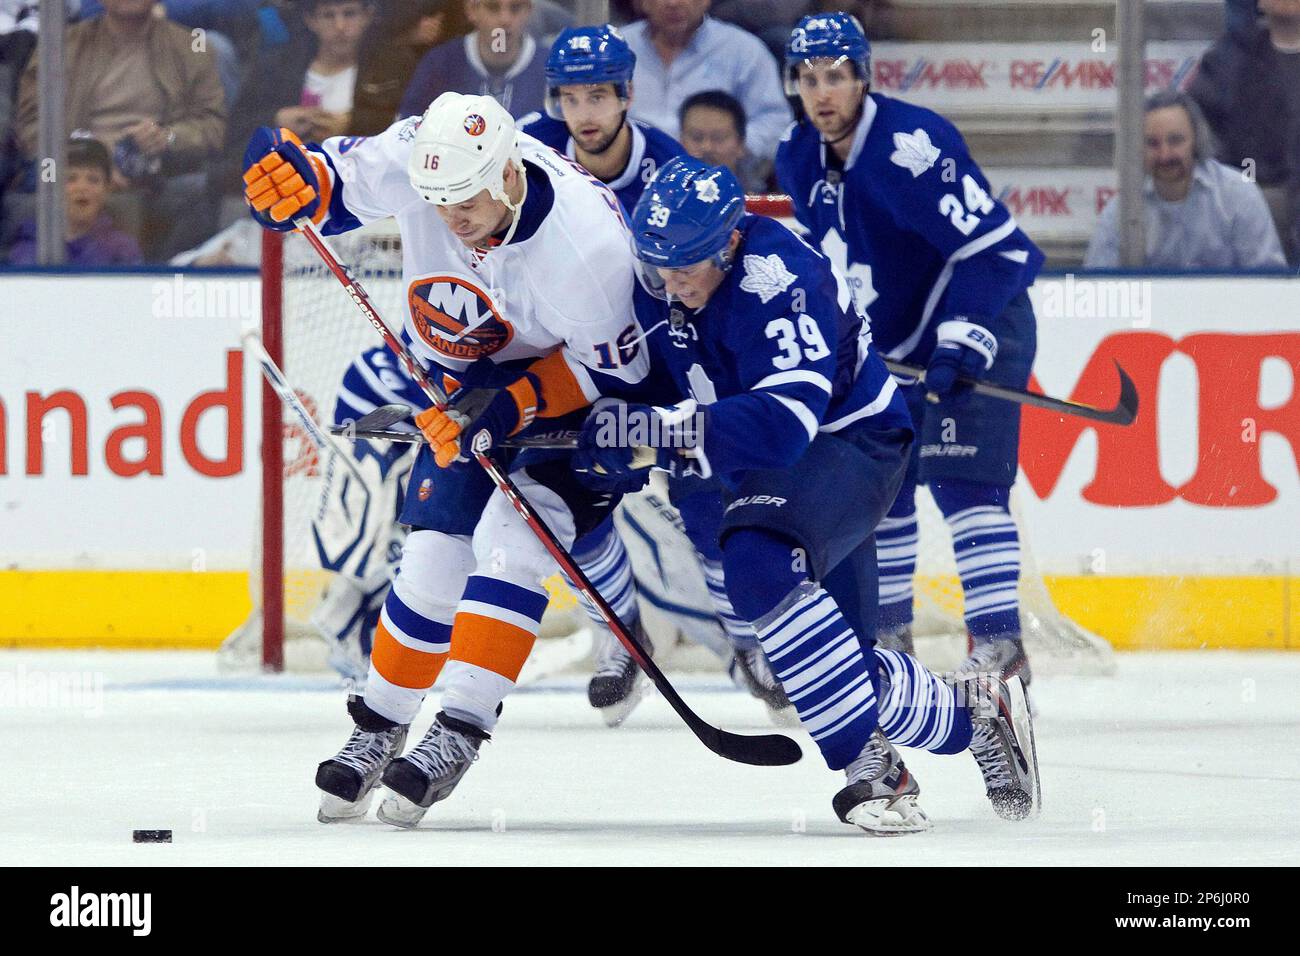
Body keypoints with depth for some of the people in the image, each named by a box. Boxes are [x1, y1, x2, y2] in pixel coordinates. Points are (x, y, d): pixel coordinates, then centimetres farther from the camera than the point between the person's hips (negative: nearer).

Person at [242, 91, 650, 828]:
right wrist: (295, 178, -32)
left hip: (567, 383, -4)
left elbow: (616, 367, -24)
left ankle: (457, 736, -16)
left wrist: (512, 405, -33)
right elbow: (339, 178, -9)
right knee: (436, 557, 0)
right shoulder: (416, 159, -27)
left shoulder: (589, 242, -37)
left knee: (510, 542, -20)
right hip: (465, 377, 4)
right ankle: (379, 728, 17)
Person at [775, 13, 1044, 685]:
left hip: (981, 324, -8)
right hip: (893, 343, 9)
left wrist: (962, 341, -32)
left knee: (964, 482, -19)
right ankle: (888, 639, 26)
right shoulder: (799, 159, 0)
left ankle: (1000, 647, -23)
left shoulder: (911, 144, -26)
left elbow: (994, 246, -27)